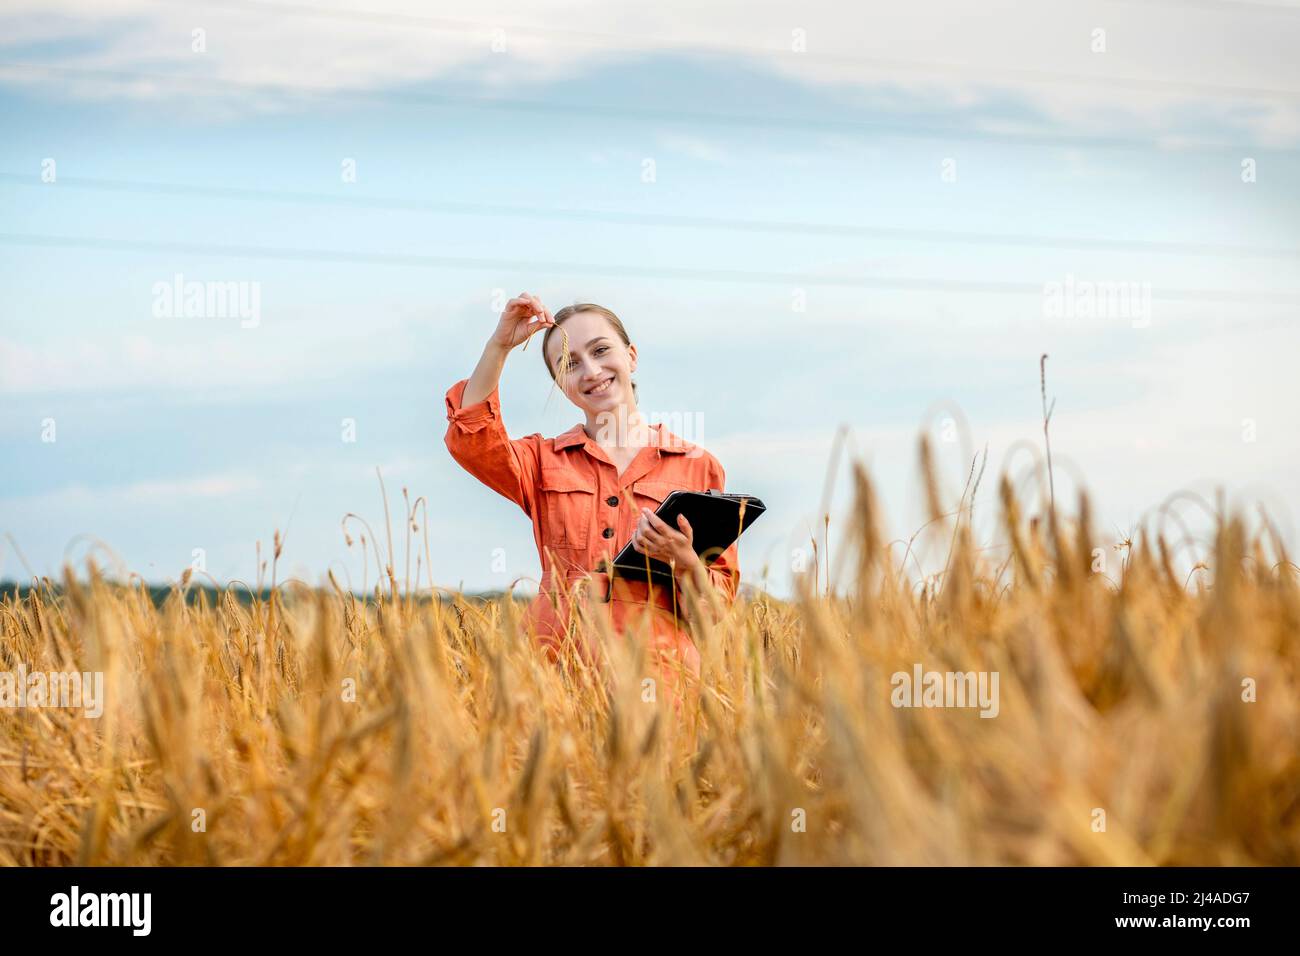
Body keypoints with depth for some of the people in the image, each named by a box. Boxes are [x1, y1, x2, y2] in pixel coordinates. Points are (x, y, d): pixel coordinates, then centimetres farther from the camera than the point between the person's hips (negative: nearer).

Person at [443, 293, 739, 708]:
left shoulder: (698, 467, 12)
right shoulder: (544, 461, 16)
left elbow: (717, 604, 10)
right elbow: (470, 440, -5)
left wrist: (684, 562, -11)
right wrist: (500, 345, -8)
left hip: (657, 672, -1)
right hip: (554, 668, 1)